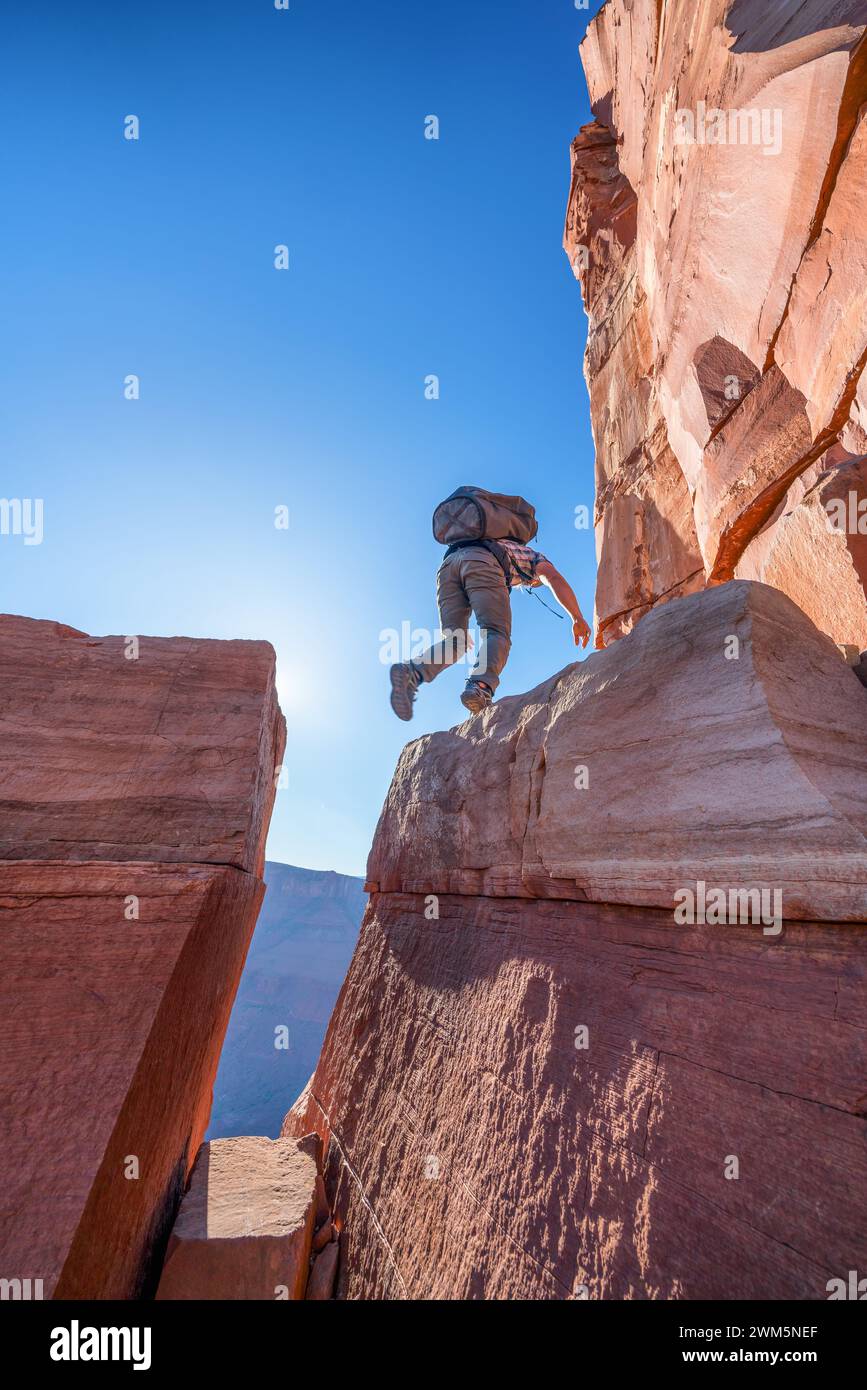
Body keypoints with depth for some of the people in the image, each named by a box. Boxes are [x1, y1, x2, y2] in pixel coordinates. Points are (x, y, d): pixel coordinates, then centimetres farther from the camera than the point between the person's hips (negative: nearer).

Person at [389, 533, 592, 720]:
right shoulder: (534, 557, 34)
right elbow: (555, 578, 9)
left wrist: (461, 631, 48)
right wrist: (578, 618, 5)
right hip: (481, 562, -5)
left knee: (454, 642, -1)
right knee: (497, 635, -13)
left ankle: (412, 671, -26)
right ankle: (480, 687, -42)